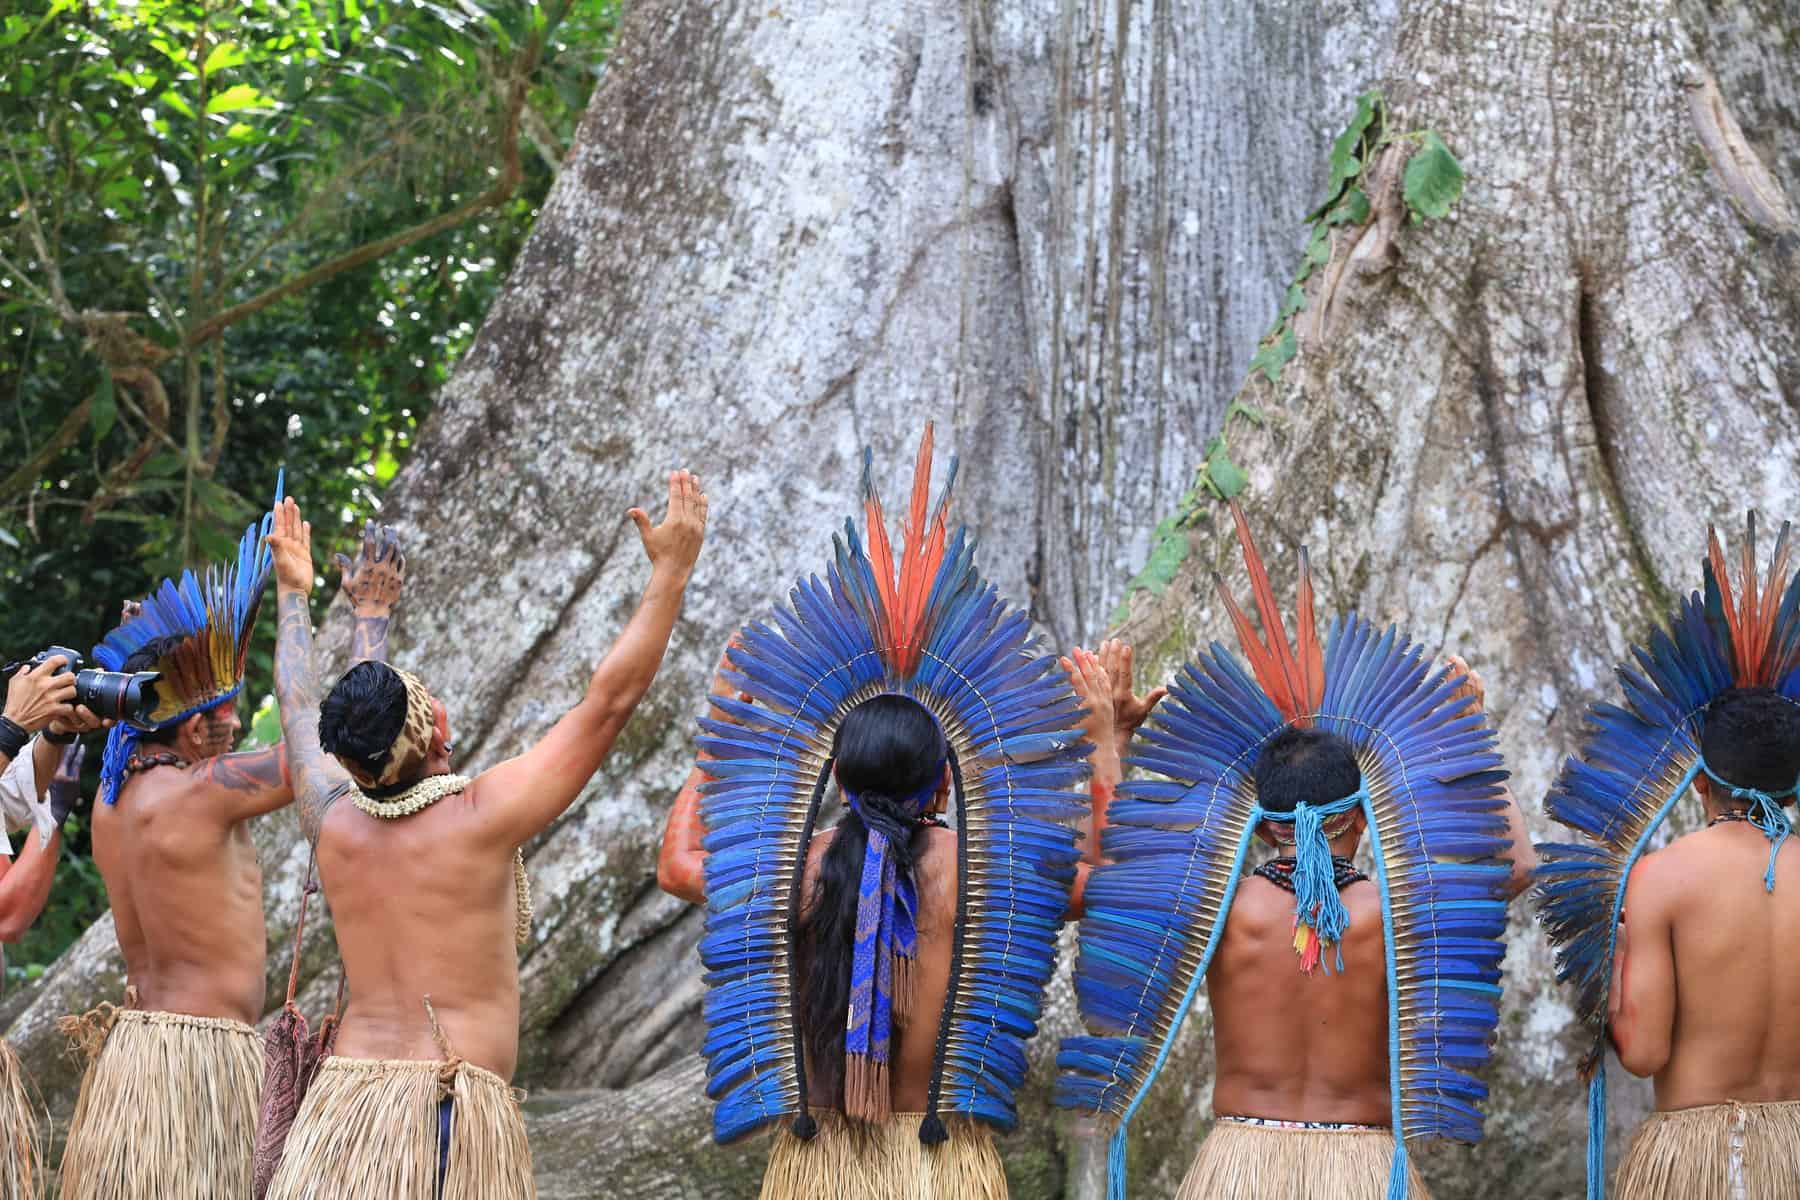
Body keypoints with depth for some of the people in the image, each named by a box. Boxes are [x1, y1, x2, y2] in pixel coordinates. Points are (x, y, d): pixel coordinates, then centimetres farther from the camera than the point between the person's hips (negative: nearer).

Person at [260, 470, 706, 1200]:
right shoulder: (478, 818, -8)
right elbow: (610, 700, -5)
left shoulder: (335, 825, 6)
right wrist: (672, 571, 1)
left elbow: (298, 712, 27)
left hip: (342, 1104, 5)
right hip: (451, 1107, -5)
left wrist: (293, 594, 41)